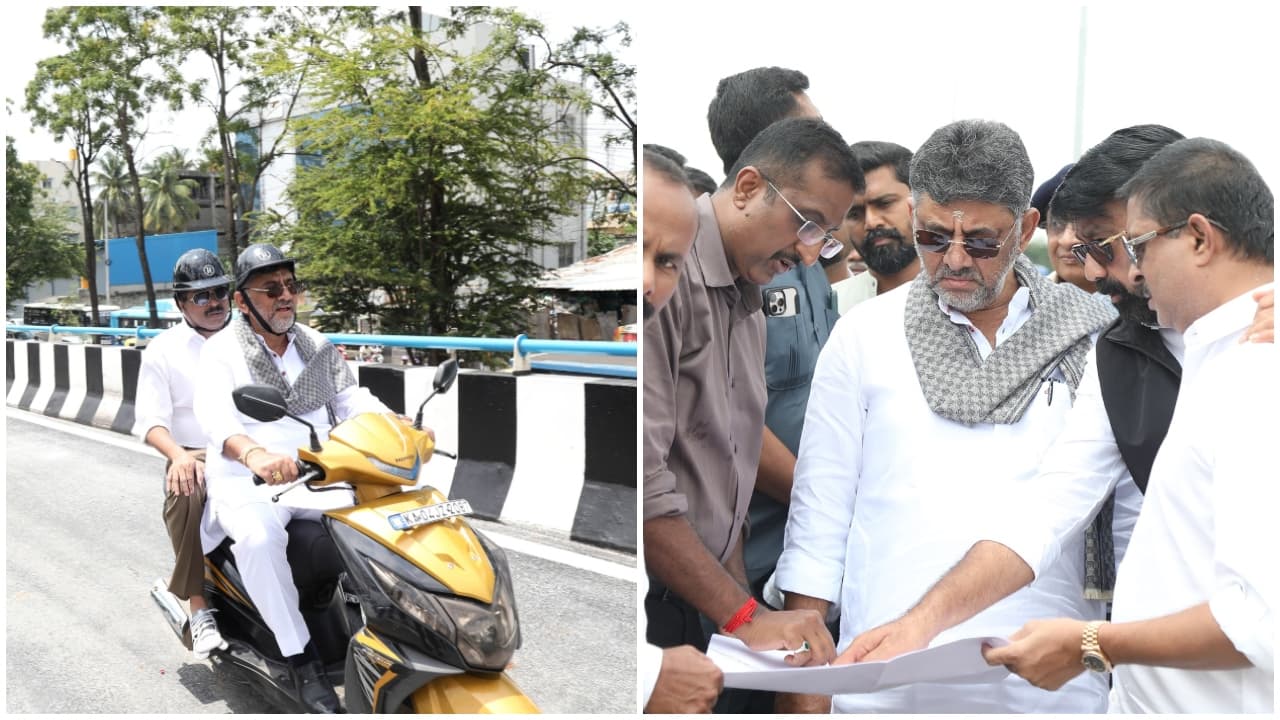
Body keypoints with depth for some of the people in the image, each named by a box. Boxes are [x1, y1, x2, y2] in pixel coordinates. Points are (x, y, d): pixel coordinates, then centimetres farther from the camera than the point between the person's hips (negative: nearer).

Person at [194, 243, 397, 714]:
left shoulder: (315, 345, 14)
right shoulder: (222, 351, -4)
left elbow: (353, 398, 10)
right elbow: (214, 414, -23)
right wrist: (254, 453, -46)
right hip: (247, 481, -4)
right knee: (259, 537, -36)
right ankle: (302, 659, -25)